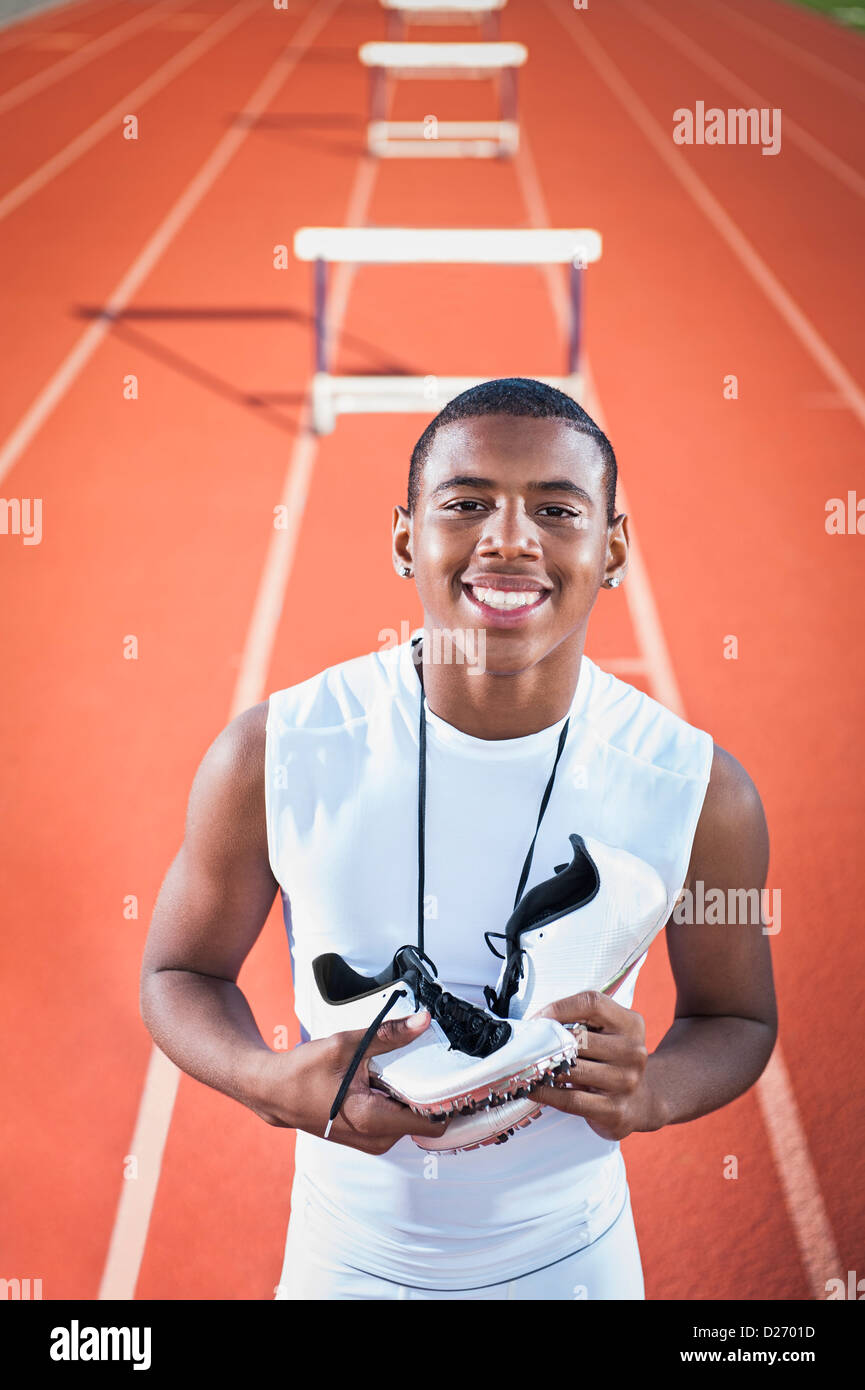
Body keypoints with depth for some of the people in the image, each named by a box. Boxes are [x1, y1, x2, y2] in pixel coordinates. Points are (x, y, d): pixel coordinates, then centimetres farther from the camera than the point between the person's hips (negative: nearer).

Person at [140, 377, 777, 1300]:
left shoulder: (702, 790, -17)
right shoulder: (269, 755, -18)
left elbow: (737, 1018, -1)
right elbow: (180, 973, -4)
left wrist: (653, 1093, -22)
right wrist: (271, 1084, -24)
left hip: (570, 1259, 0)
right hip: (345, 1258, 0)